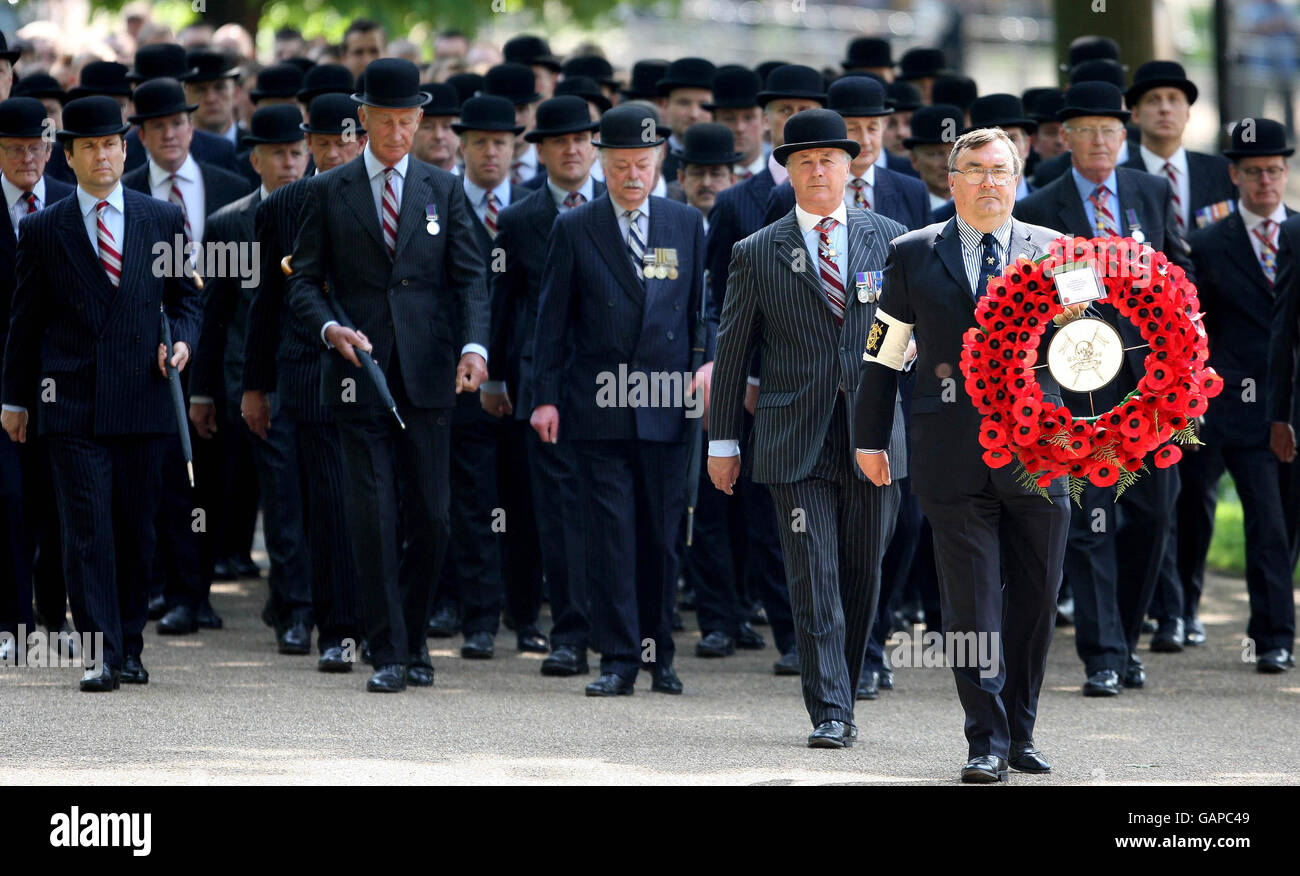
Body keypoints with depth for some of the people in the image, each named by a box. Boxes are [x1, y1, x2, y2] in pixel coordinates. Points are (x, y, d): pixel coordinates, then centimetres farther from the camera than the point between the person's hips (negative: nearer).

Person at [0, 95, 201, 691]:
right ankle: (101, 654, -10)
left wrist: (181, 339, -4)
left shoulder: (164, 220, 9)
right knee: (87, 529, -8)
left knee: (136, 530, 6)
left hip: (142, 399, 2)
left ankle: (130, 646, 18)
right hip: (71, 405, -2)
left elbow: (185, 297, 16)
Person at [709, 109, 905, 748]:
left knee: (862, 576, 7)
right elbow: (731, 351, 9)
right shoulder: (757, 253, 5)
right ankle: (829, 713, -6)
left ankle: (843, 698, 21)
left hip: (874, 435, 2)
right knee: (814, 583, -6)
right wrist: (722, 441, 8)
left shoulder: (888, 238, 9)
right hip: (797, 443, -2)